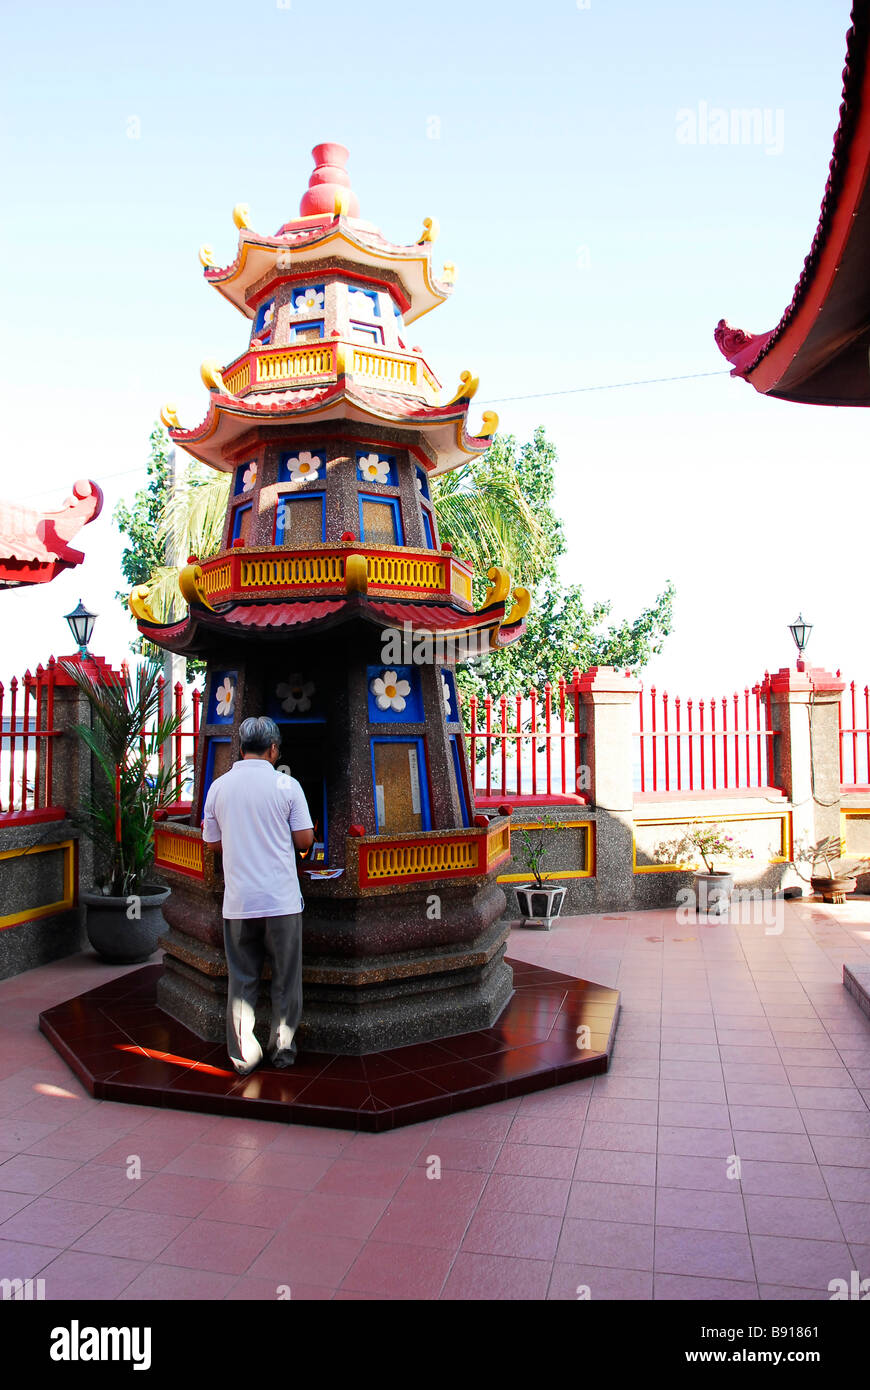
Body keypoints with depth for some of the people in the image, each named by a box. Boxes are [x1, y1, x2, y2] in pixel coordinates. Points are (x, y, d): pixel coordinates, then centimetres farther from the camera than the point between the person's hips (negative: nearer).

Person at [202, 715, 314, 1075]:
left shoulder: (219, 786, 2)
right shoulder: (286, 785, -7)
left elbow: (213, 843, 10)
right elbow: (305, 840, -5)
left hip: (238, 900, 2)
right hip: (281, 897, -2)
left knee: (241, 979, 11)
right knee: (285, 978, 12)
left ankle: (243, 1055, 16)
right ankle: (282, 1048, 21)